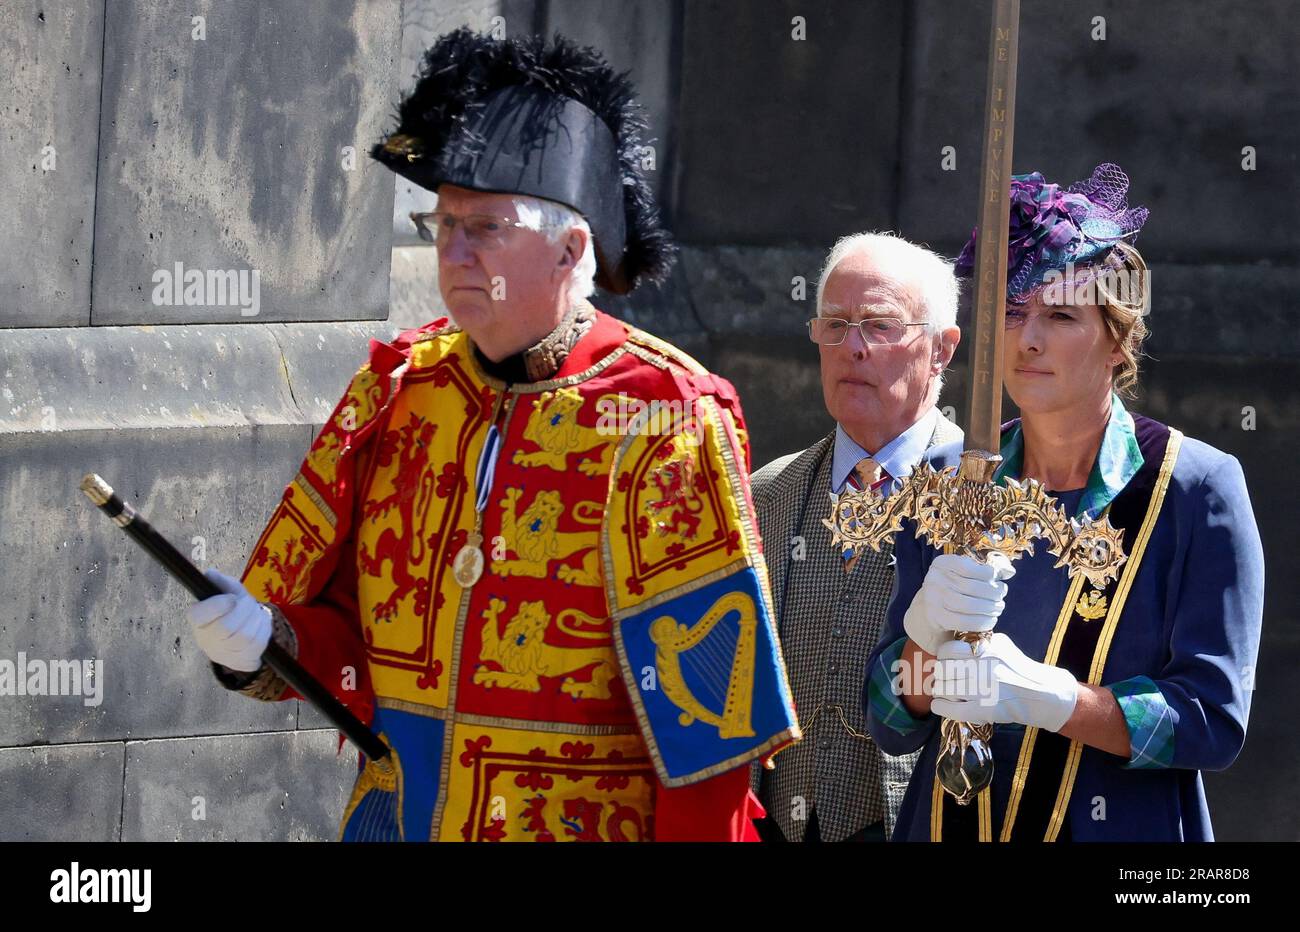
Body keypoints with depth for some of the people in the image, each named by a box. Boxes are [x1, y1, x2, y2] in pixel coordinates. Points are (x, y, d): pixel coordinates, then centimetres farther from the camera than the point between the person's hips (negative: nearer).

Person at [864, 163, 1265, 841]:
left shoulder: (1197, 487, -11)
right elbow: (891, 726, -3)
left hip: (1121, 832, -3)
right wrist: (925, 631, -24)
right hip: (950, 827, 3)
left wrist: (1041, 696, -29)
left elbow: (1213, 722, -16)